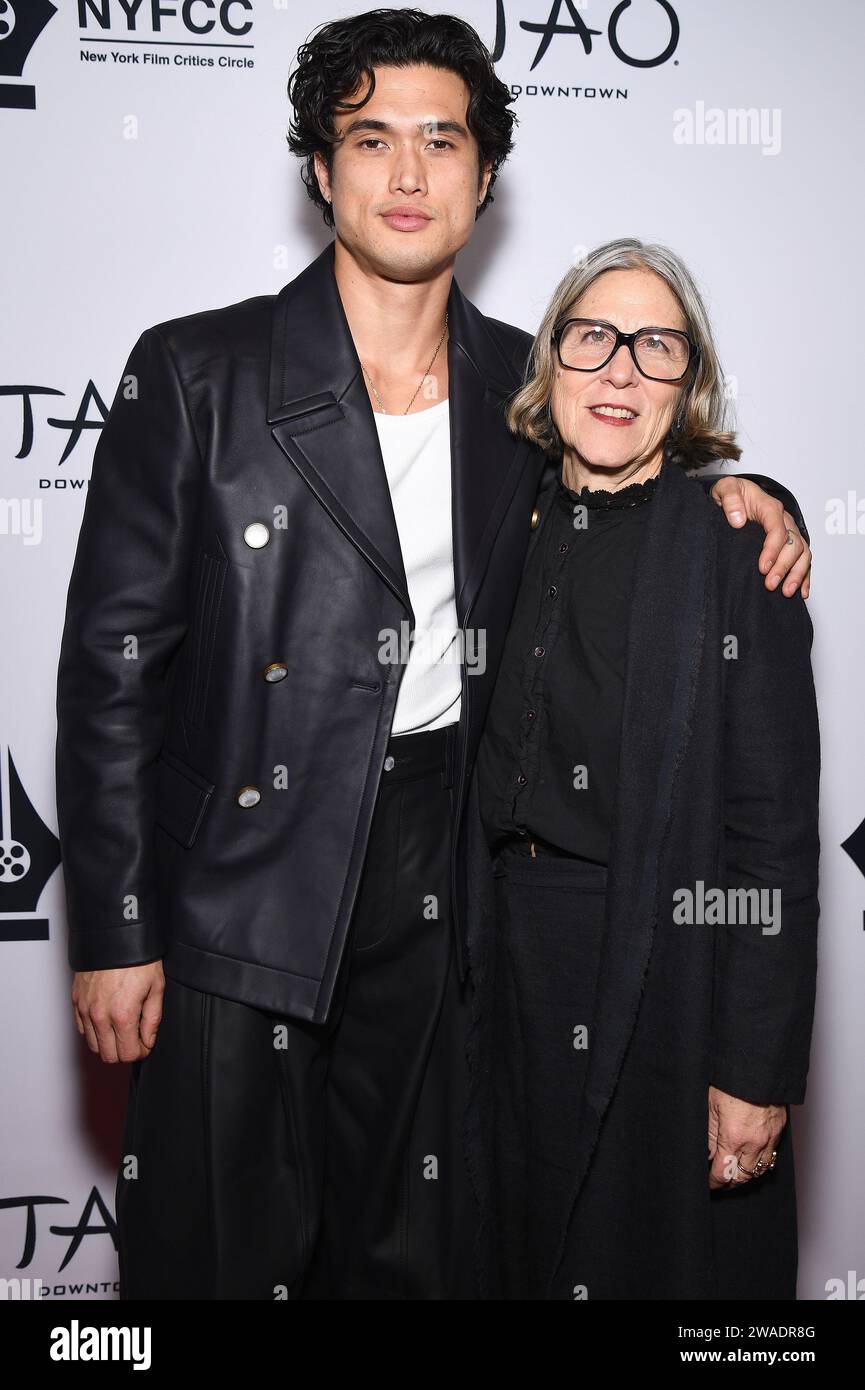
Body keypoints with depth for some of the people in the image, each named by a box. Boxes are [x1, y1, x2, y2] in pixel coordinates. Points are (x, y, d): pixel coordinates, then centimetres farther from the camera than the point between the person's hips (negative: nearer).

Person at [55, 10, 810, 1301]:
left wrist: (742, 495, 1)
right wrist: (112, 932, -9)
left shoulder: (522, 385, 5)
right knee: (223, 1251, 10)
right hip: (238, 891, -3)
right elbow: (112, 661, -7)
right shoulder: (197, 373, -7)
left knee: (409, 1246, 18)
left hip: (437, 888, 4)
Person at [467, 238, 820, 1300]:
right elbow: (496, 791, 11)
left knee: (667, 1253, 12)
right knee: (528, 1252, 19)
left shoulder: (736, 546, -10)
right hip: (519, 964, 5)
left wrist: (757, 1074, -15)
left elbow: (774, 835, -13)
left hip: (668, 973, -5)